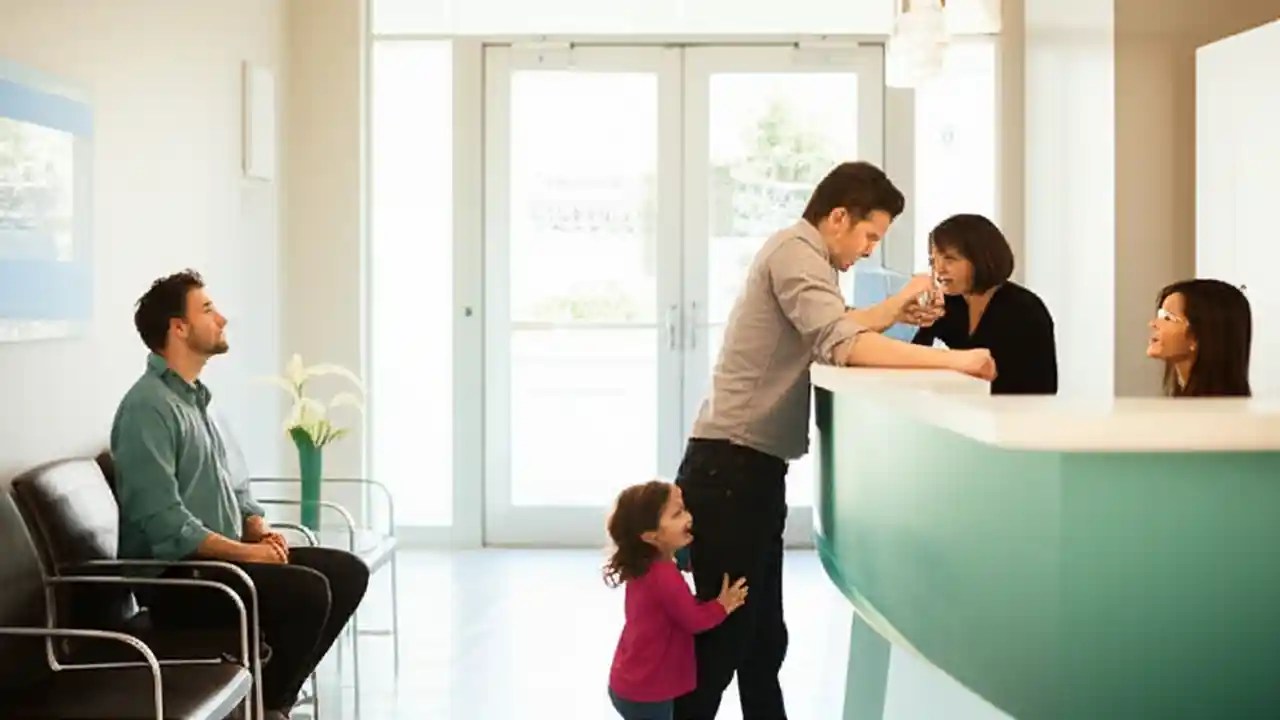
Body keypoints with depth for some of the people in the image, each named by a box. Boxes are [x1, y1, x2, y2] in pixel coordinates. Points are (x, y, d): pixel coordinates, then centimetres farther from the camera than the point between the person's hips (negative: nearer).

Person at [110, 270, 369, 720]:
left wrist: (261, 533, 1)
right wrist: (245, 551, -19)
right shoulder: (149, 407, -16)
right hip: (174, 573, -10)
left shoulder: (199, 399, 16)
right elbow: (165, 522, -24)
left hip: (228, 556, 10)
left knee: (347, 572, 1)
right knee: (308, 591, -26)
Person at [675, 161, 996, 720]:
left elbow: (828, 333, 23)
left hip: (751, 466, 10)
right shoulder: (795, 252, -13)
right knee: (723, 634, -7)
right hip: (731, 467, -10)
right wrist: (952, 361, -27)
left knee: (763, 633, 13)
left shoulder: (802, 255, 18)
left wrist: (894, 310, 11)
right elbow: (841, 346, -27)